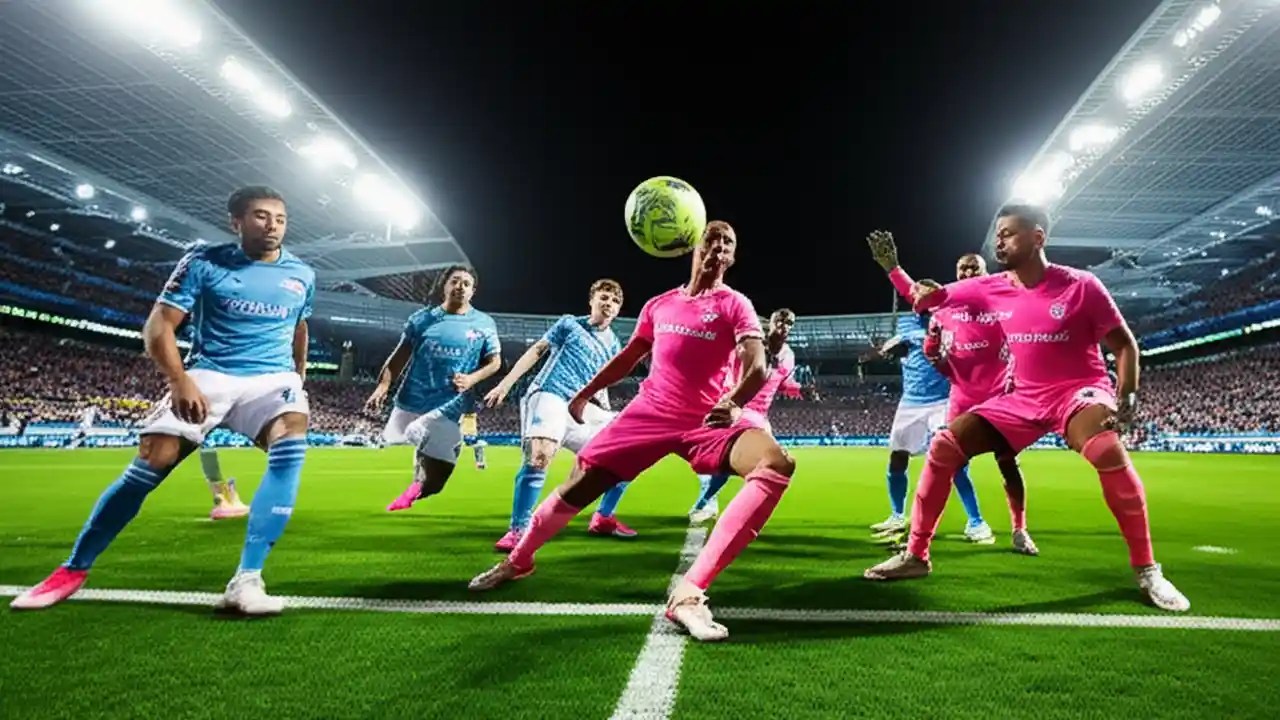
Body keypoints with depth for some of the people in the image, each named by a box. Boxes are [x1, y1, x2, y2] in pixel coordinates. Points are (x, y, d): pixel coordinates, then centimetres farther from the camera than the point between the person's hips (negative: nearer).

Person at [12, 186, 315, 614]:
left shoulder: (302, 275, 8)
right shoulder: (204, 263, 0)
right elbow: (159, 325, -4)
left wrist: (299, 376, 25)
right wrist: (180, 380, -18)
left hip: (273, 378, 1)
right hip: (209, 375, 0)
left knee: (291, 445, -30)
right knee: (151, 462, -11)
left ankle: (246, 581, -31)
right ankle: (74, 569, 15)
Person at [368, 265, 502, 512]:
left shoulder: (484, 324, 0)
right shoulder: (423, 318, 4)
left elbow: (494, 361, 4)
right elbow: (401, 355, 6)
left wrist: (472, 379, -12)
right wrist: (383, 385, -4)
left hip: (448, 407, -2)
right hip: (412, 400, 2)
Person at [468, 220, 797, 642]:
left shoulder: (735, 305, 1)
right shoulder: (659, 305, 12)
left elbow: (757, 367, -14)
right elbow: (629, 357, 26)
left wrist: (734, 402, -35)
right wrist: (586, 392, 26)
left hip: (707, 422, -3)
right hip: (648, 414, 3)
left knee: (777, 465, -31)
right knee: (578, 486, 0)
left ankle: (689, 594, -36)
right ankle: (518, 560, 32)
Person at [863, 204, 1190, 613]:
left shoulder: (1081, 286, -11)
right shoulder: (989, 289, -1)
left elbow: (1124, 345, -4)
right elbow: (927, 298, 5)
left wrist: (1126, 398, -16)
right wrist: (929, 295, -20)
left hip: (1078, 390, -4)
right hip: (1022, 397, 4)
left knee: (1107, 451, -36)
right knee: (943, 446, -11)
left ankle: (1146, 570, -14)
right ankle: (916, 555, 0)